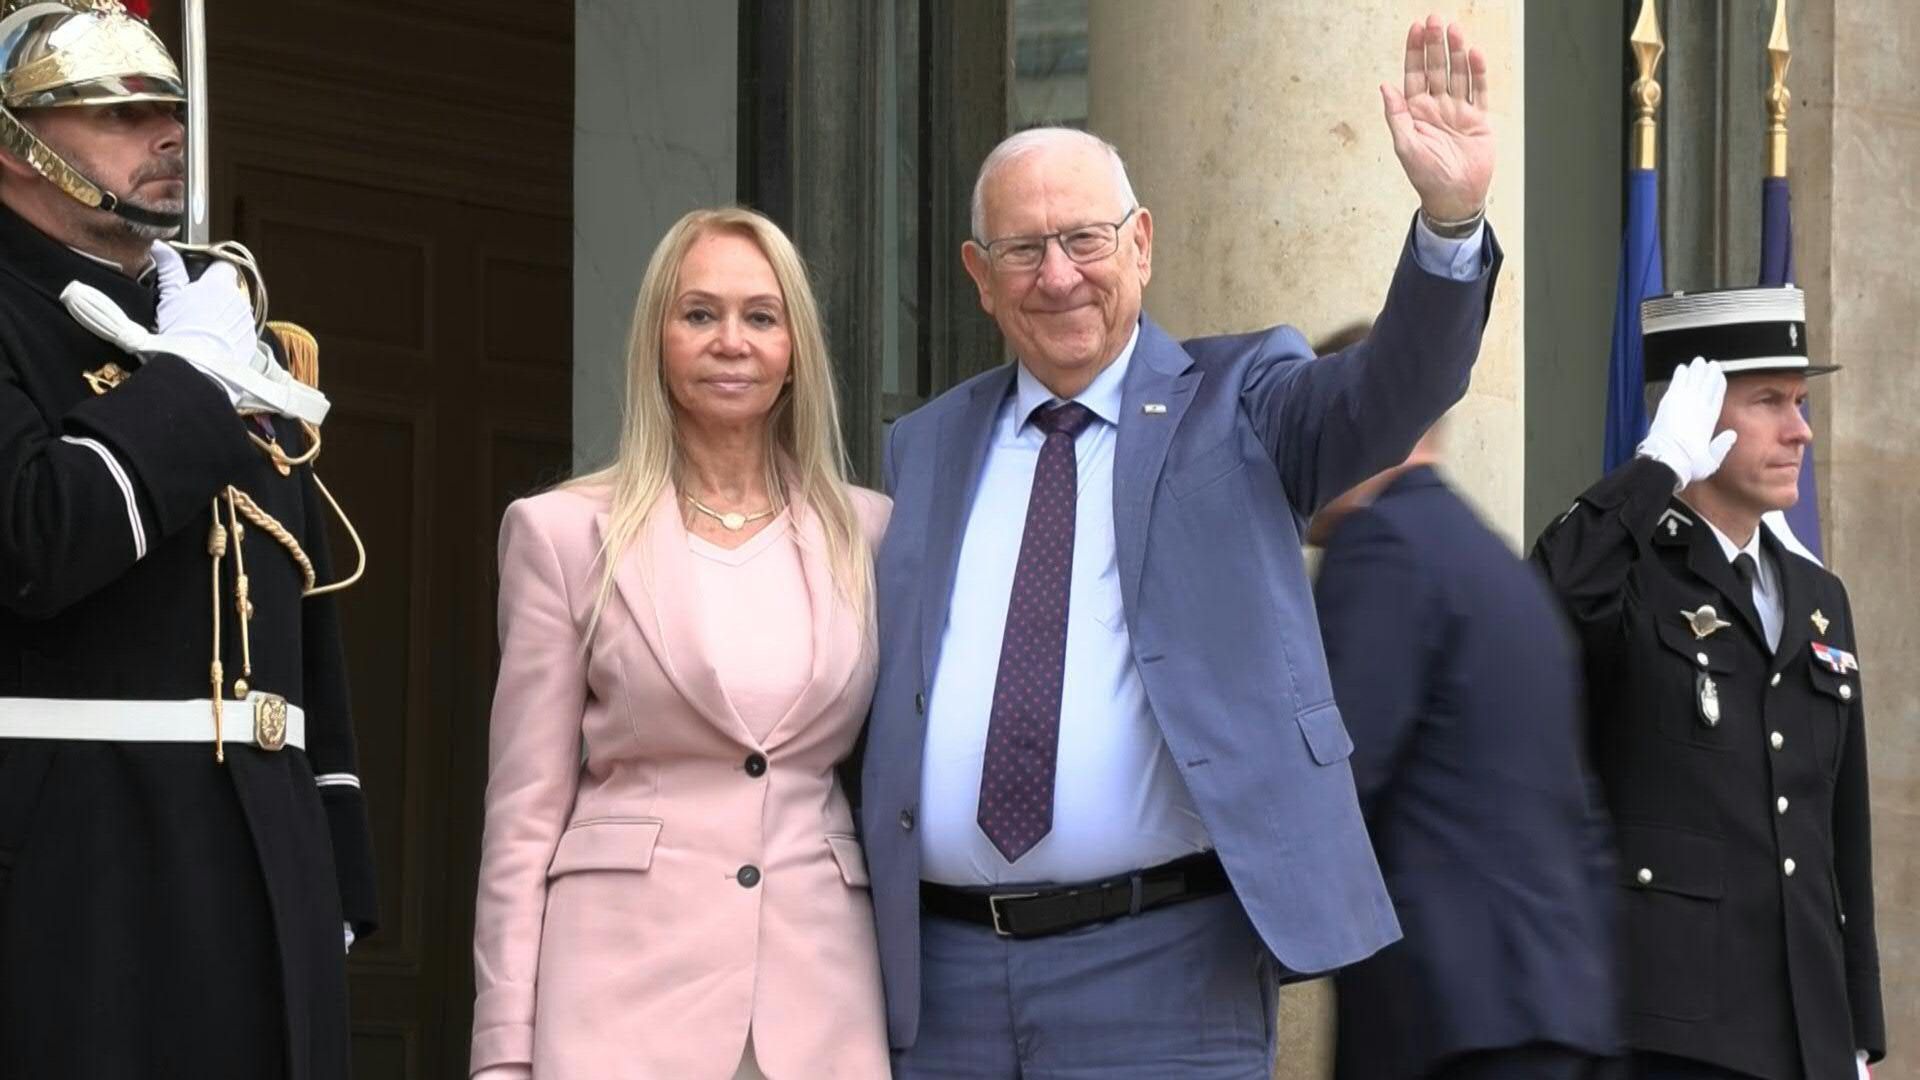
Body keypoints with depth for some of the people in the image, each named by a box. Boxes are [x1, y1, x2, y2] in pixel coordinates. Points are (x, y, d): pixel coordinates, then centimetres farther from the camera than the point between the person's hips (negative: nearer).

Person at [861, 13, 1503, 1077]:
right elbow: (874, 698, 14)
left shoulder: (1234, 406, 5)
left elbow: (1391, 392, -14)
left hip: (1163, 974, -3)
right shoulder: (923, 452, 14)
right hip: (941, 976, 3)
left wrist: (1450, 222, -33)